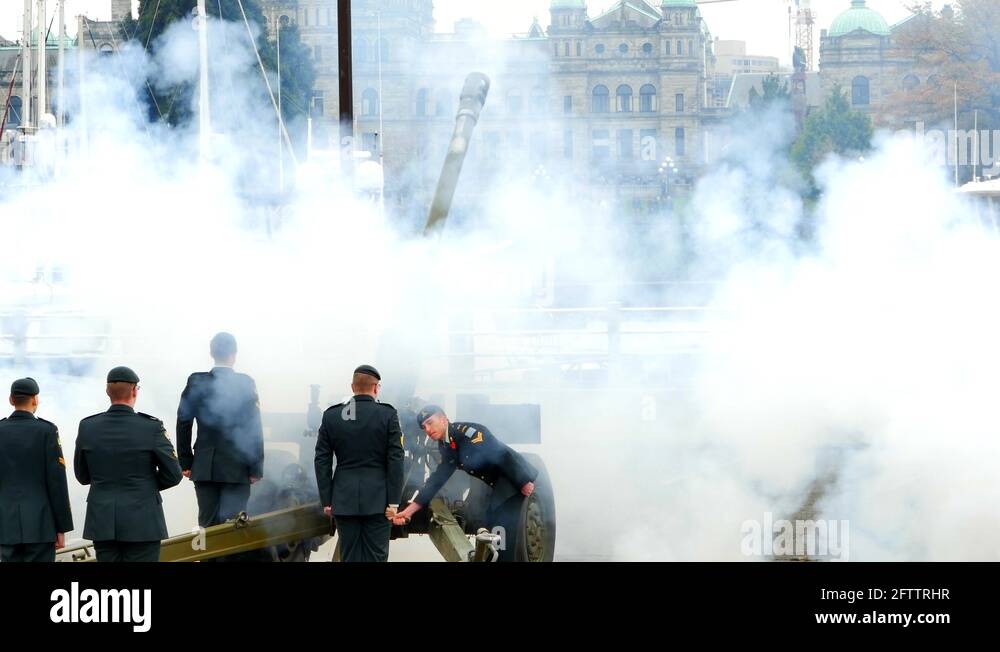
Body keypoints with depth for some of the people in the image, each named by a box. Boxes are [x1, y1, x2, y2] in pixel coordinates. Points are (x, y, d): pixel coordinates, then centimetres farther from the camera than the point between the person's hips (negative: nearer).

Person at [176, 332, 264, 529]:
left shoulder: (196, 382, -1)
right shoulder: (245, 384, -5)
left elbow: (183, 423, 1)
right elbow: (255, 429, -6)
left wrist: (185, 462, 7)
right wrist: (256, 467, -1)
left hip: (204, 467, 2)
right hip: (237, 468, -2)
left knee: (207, 524, 7)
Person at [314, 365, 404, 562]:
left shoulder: (331, 416, 2)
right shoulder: (388, 415, -4)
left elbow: (322, 462, 3)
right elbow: (395, 461, -7)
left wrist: (326, 500, 7)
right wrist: (393, 502, -3)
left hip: (344, 501, 2)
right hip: (377, 501, -2)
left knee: (349, 557, 6)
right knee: (375, 556, 0)